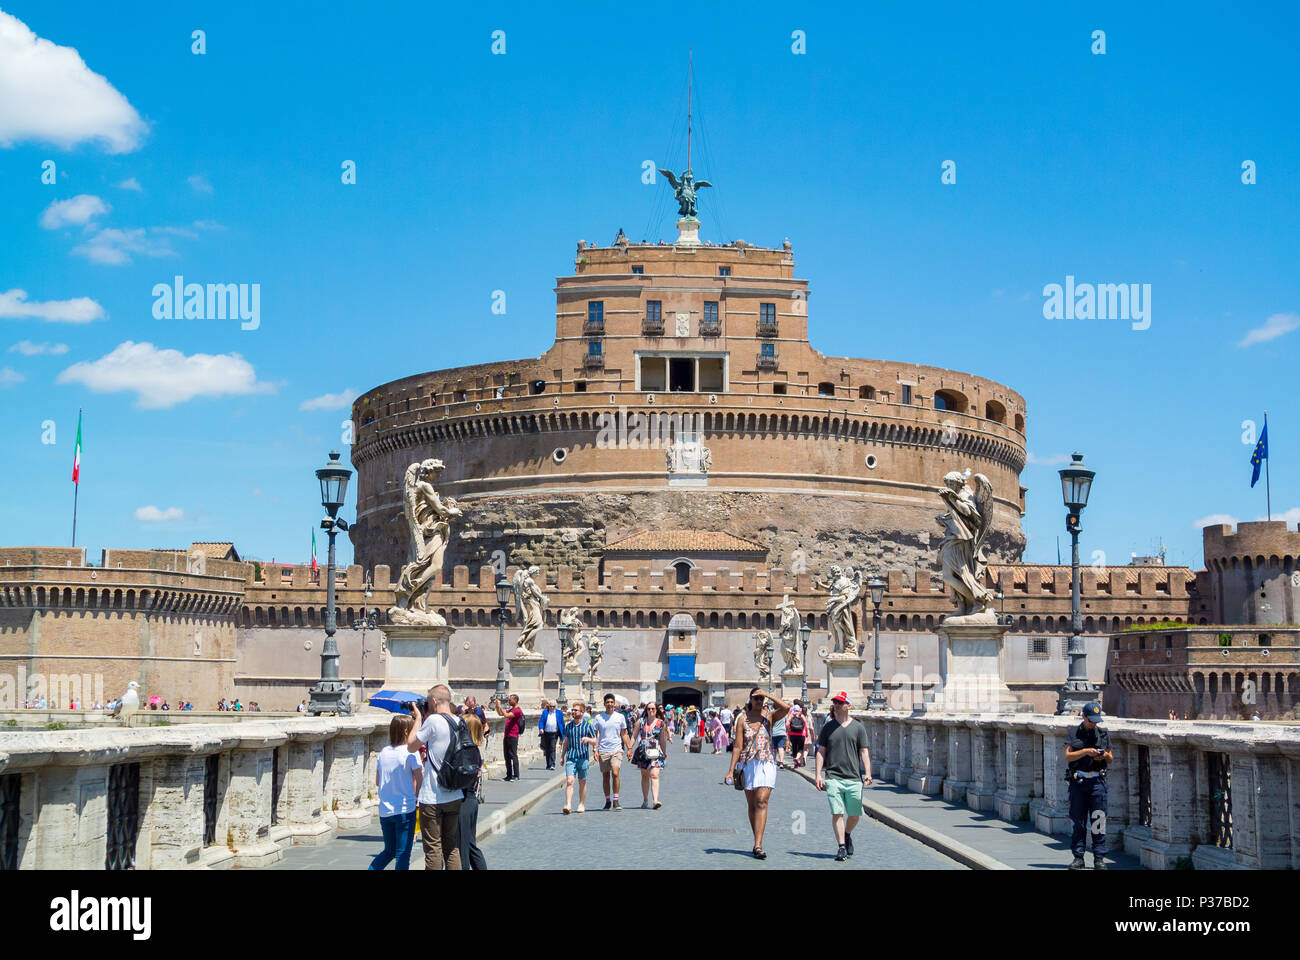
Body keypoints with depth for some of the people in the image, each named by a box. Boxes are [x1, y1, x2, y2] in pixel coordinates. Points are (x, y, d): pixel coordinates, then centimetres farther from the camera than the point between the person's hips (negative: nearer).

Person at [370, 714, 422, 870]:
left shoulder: (383, 752, 6)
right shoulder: (410, 753, -10)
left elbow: (377, 782, 14)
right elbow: (420, 781, -9)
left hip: (384, 811, 5)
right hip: (405, 810, -5)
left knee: (389, 851, 19)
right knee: (403, 854, 1)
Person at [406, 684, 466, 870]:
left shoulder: (433, 720, -15)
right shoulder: (460, 722, 6)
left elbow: (411, 746, -4)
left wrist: (418, 718, 6)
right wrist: (423, 720, 18)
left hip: (433, 798, -7)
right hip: (455, 796, 7)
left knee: (433, 847, 0)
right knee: (451, 846, 13)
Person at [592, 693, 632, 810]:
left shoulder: (620, 717, 5)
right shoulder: (598, 718, 3)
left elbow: (624, 734, 13)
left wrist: (629, 748, 9)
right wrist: (595, 750, -4)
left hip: (617, 750, -1)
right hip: (603, 751, 1)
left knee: (615, 773, -16)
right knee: (605, 777, 6)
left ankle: (615, 801, -11)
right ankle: (607, 801, 17)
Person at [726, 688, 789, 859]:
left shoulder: (769, 716, 3)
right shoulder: (743, 718, 4)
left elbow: (786, 708, -18)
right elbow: (738, 746, 2)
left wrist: (767, 695, -12)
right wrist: (732, 770, -3)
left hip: (766, 764, -2)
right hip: (747, 765, 2)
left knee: (761, 802, -14)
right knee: (751, 805, 8)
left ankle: (758, 846, -19)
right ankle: (758, 843, 21)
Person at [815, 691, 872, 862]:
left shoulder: (858, 728, 8)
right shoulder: (828, 727, 9)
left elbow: (864, 752, 7)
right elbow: (821, 751, 10)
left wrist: (867, 773, -4)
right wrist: (818, 774, 1)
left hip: (854, 778, 1)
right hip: (833, 777, -1)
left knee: (854, 814, 5)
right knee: (837, 813, -9)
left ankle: (847, 835, 33)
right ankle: (841, 847, -6)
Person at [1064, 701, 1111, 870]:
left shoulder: (1103, 734, 10)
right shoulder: (1074, 733, 5)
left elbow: (1111, 758, 16)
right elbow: (1068, 756, -3)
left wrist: (1105, 755, -6)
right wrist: (1085, 751, -15)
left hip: (1097, 780, 0)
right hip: (1078, 780, 0)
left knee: (1098, 819, -5)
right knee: (1077, 820, 3)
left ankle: (1099, 858, 0)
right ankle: (1078, 857, 10)